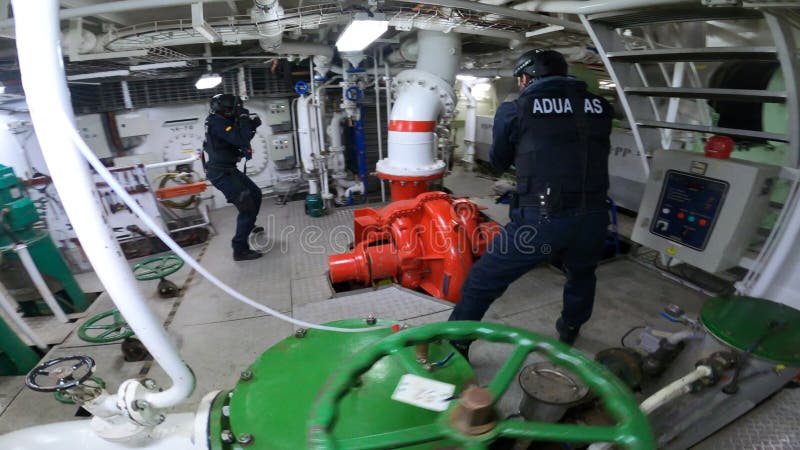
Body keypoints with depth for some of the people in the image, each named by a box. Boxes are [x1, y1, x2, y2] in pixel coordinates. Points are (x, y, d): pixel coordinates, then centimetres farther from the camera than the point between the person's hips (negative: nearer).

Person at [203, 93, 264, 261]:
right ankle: (240, 250, -8)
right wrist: (244, 118, -16)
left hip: (228, 170, 10)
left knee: (255, 194, 25)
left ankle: (248, 225, 46)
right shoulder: (217, 122, -17)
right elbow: (241, 140, -28)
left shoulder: (222, 121, 14)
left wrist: (252, 126, 3)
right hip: (221, 173, -10)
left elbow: (240, 139, 19)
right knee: (247, 208, -13)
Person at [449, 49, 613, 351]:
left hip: (539, 219, -4)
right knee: (582, 276, 33)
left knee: (481, 283, 12)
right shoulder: (600, 107, 11)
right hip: (592, 218, 5)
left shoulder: (515, 110, 1)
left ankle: (455, 348, 23)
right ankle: (569, 332, 56)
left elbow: (499, 163, 14)